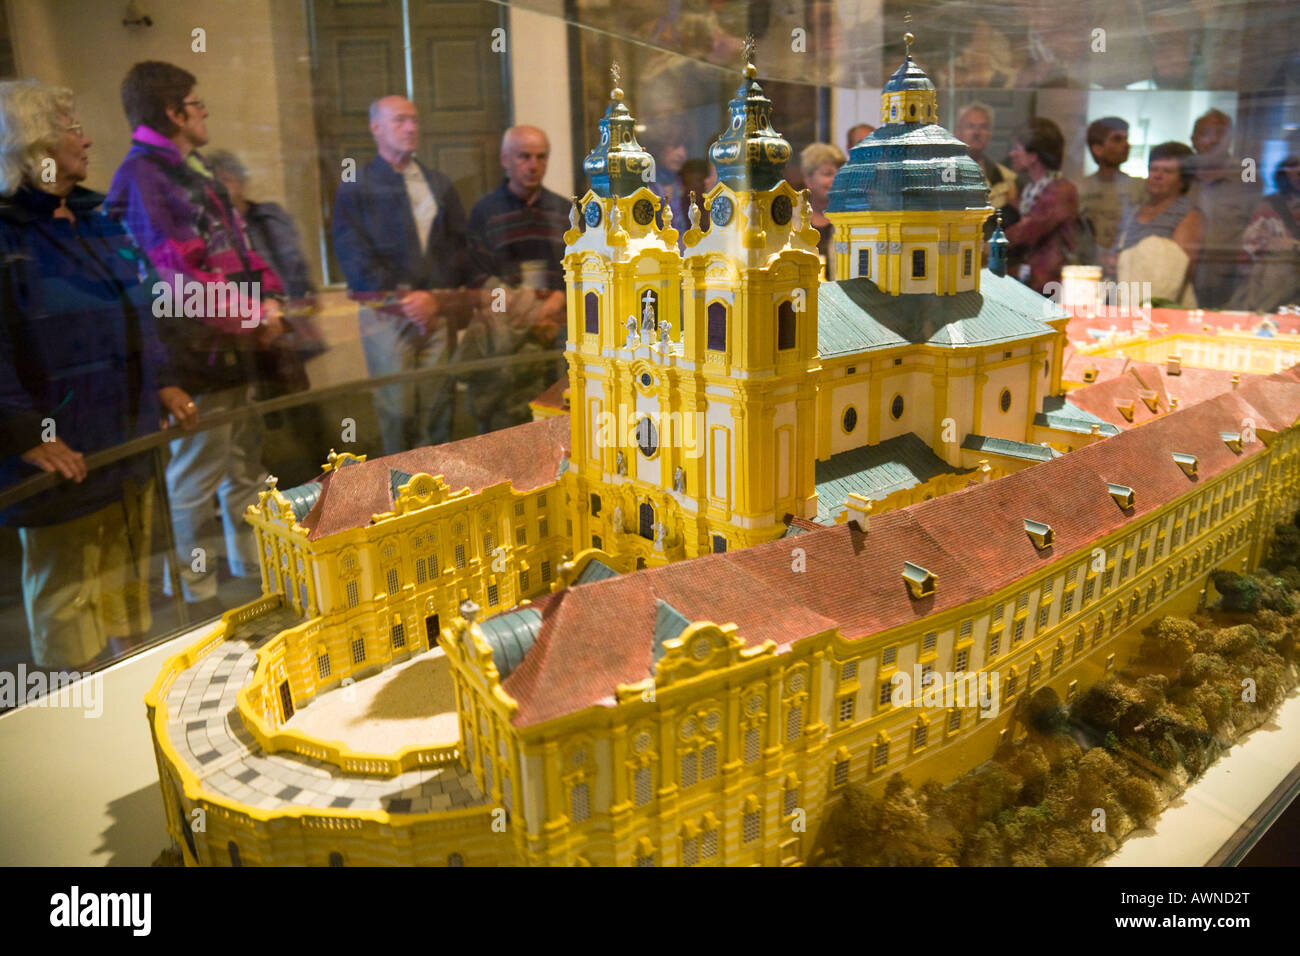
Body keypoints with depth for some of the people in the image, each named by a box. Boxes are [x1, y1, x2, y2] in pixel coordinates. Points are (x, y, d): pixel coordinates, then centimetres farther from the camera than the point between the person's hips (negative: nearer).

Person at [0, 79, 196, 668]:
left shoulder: (96, 219, 11)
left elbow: (138, 313, 20)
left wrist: (162, 381, 11)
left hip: (129, 441, 8)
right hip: (62, 459, -8)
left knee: (129, 585, 21)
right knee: (66, 598, 7)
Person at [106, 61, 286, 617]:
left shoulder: (193, 172, 17)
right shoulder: (142, 176, -13)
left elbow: (237, 245, 21)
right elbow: (179, 275, -20)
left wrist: (267, 299, 4)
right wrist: (250, 316, -14)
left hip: (237, 348, 10)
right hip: (198, 352, -10)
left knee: (245, 462, 19)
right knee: (196, 477, 0)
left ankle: (253, 562, 34)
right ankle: (198, 596, 12)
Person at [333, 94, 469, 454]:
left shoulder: (440, 185, 18)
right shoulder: (356, 188, 7)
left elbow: (457, 245, 10)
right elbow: (352, 252, -3)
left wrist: (437, 298, -5)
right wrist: (401, 298, -12)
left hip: (438, 312, 3)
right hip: (387, 313, -3)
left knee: (439, 405, 0)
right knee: (396, 408, -5)